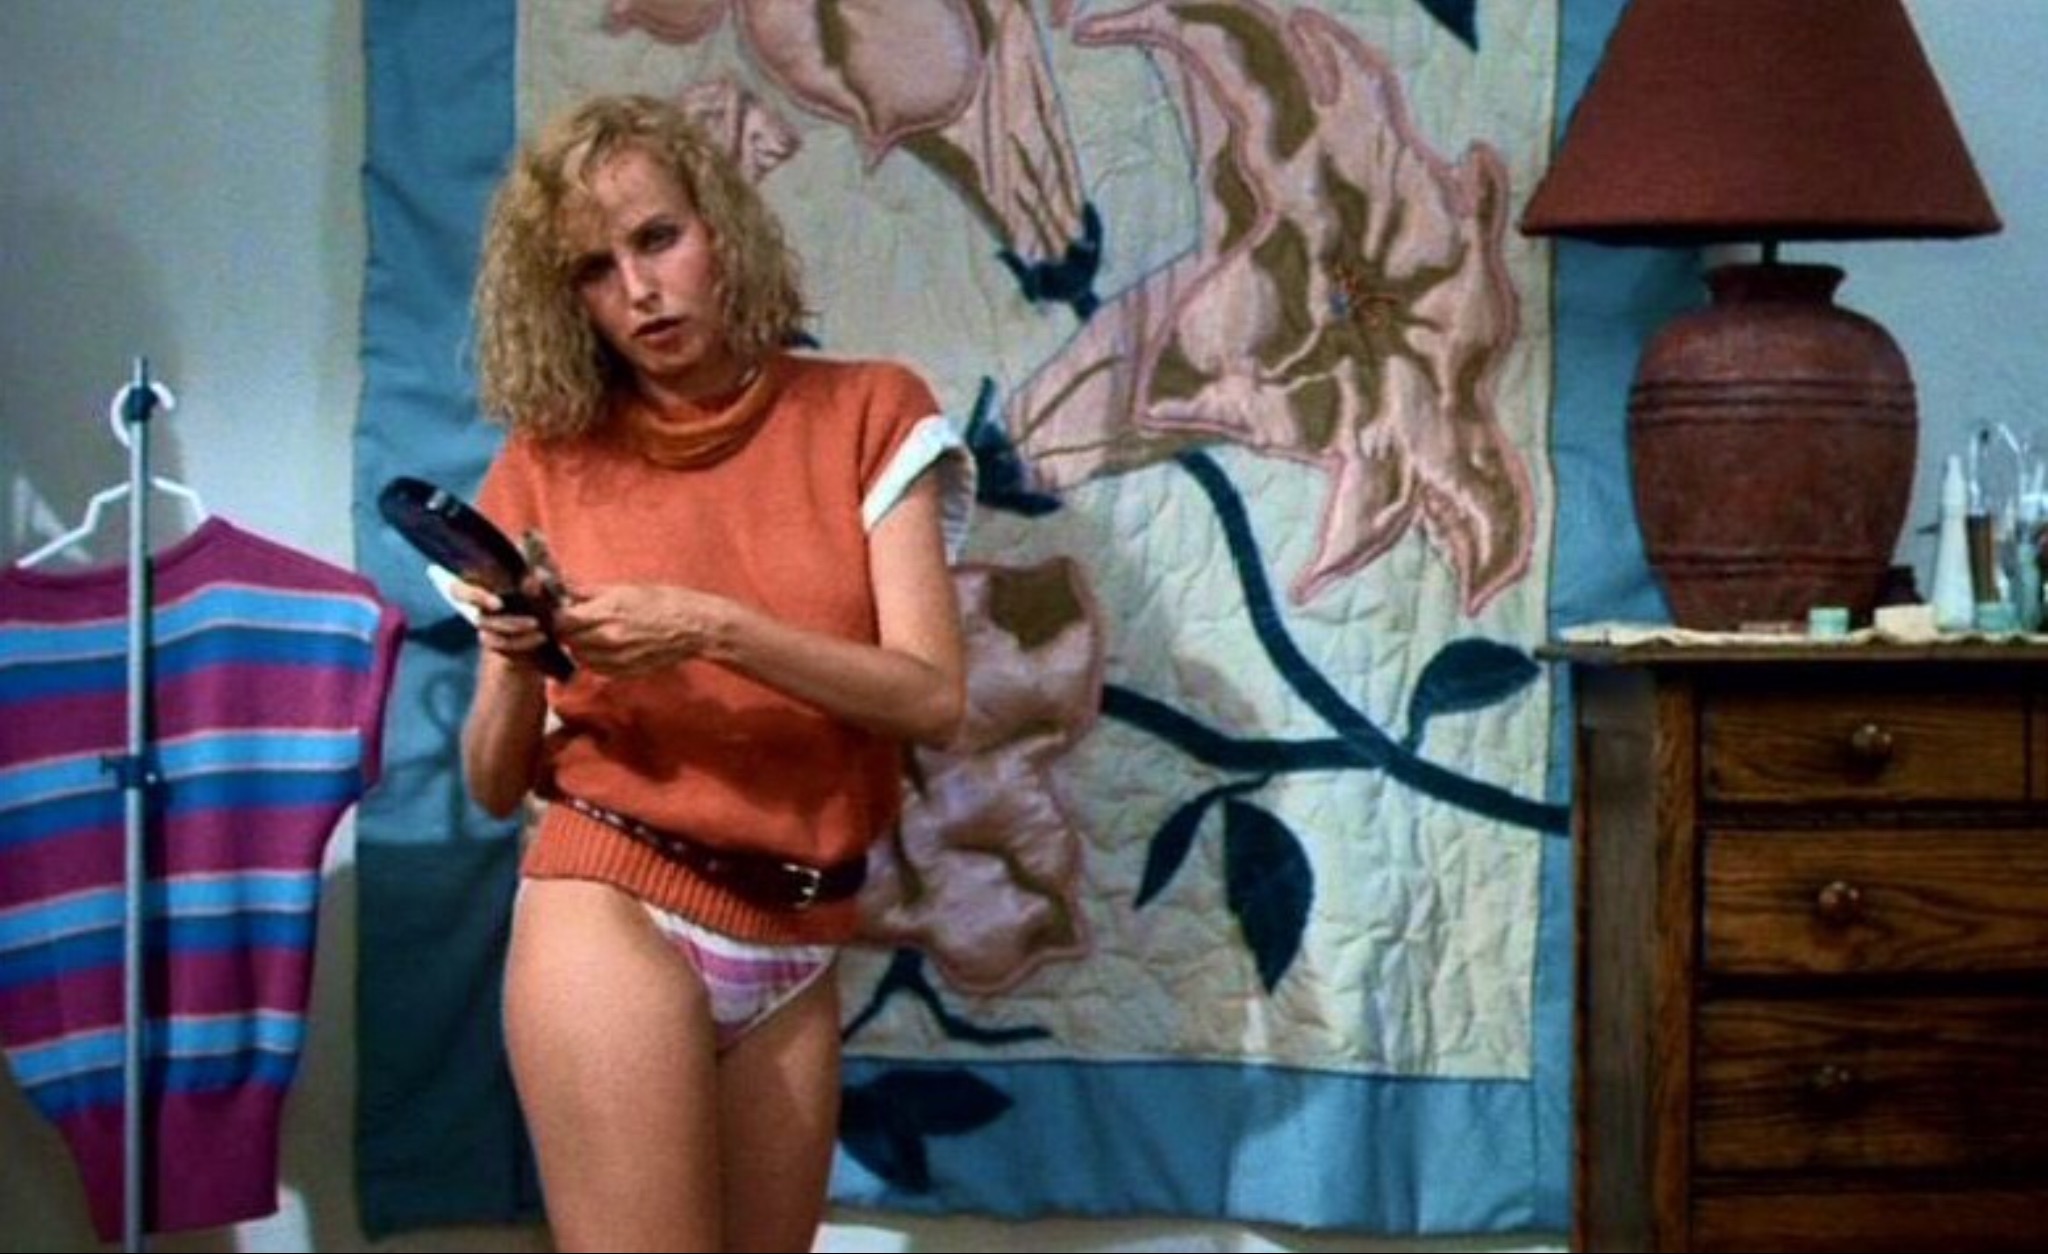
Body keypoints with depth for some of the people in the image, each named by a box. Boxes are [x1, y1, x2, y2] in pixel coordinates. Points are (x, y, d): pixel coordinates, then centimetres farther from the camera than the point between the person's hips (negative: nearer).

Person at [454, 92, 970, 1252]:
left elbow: (934, 697, -7)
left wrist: (716, 630, -19)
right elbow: (496, 787, 6)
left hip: (797, 948, 2)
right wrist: (518, 663, -15)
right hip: (615, 916, -2)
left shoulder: (865, 416, 3)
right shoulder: (548, 466, 3)